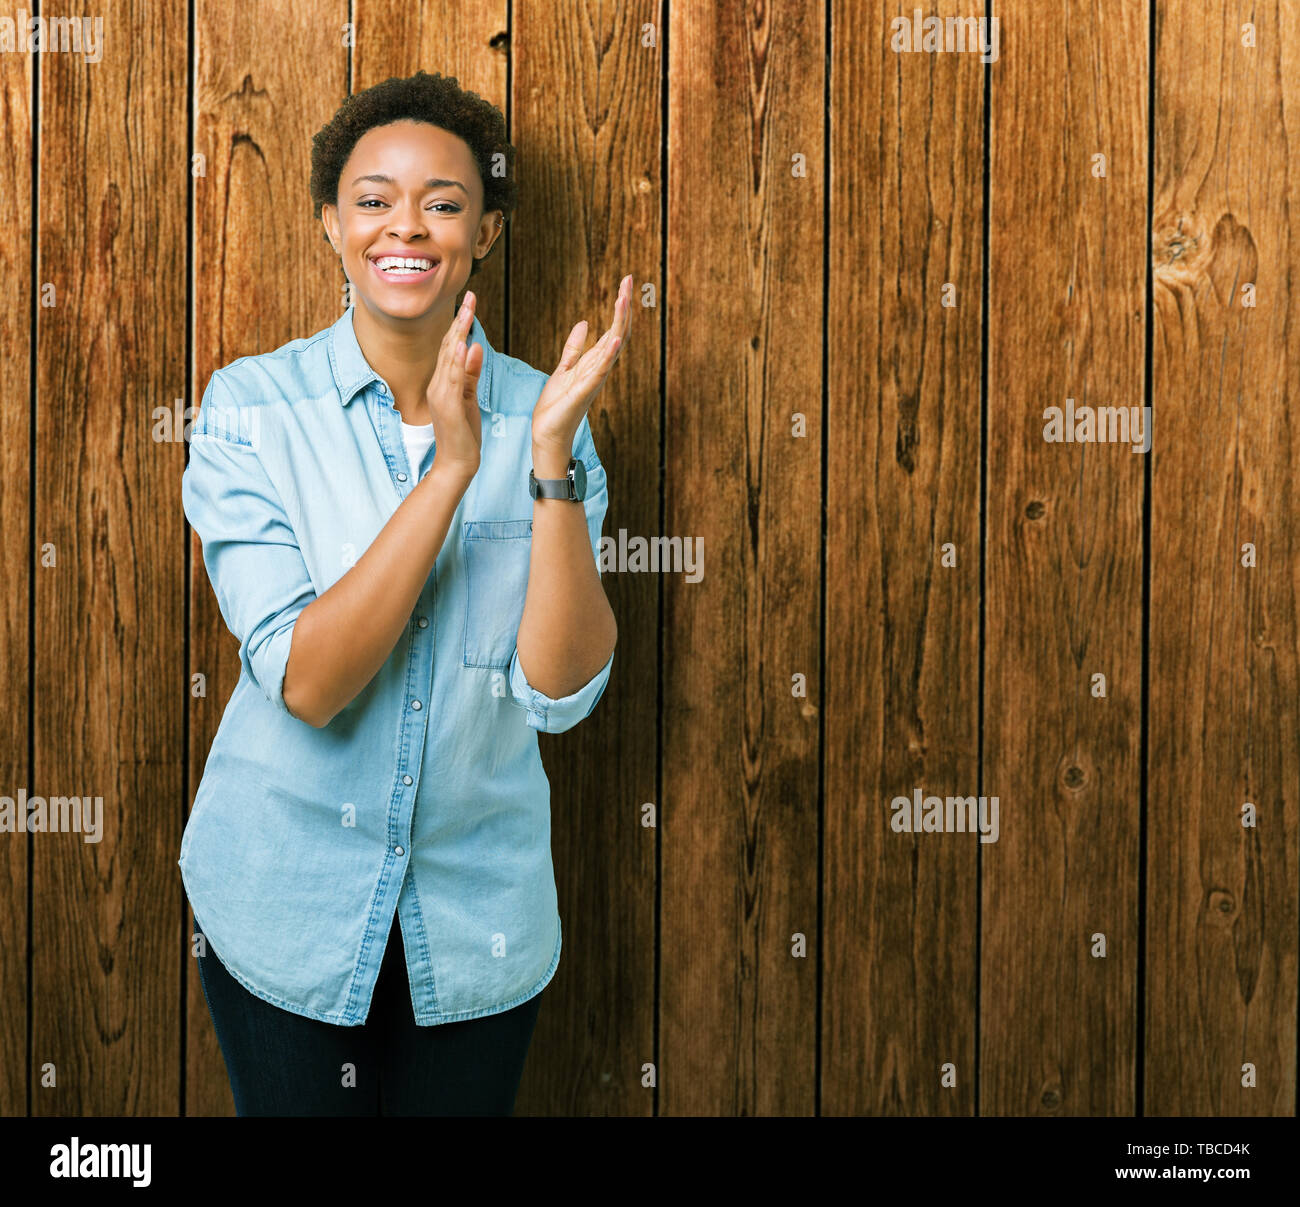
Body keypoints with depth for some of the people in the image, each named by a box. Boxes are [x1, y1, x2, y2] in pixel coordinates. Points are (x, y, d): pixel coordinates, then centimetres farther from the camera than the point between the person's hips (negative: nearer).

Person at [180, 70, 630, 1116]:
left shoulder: (538, 414, -6)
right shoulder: (253, 406, -11)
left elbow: (562, 693, -16)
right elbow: (307, 682, -21)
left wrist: (550, 457, -26)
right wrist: (451, 469, -28)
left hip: (480, 912, 2)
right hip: (287, 904, -1)